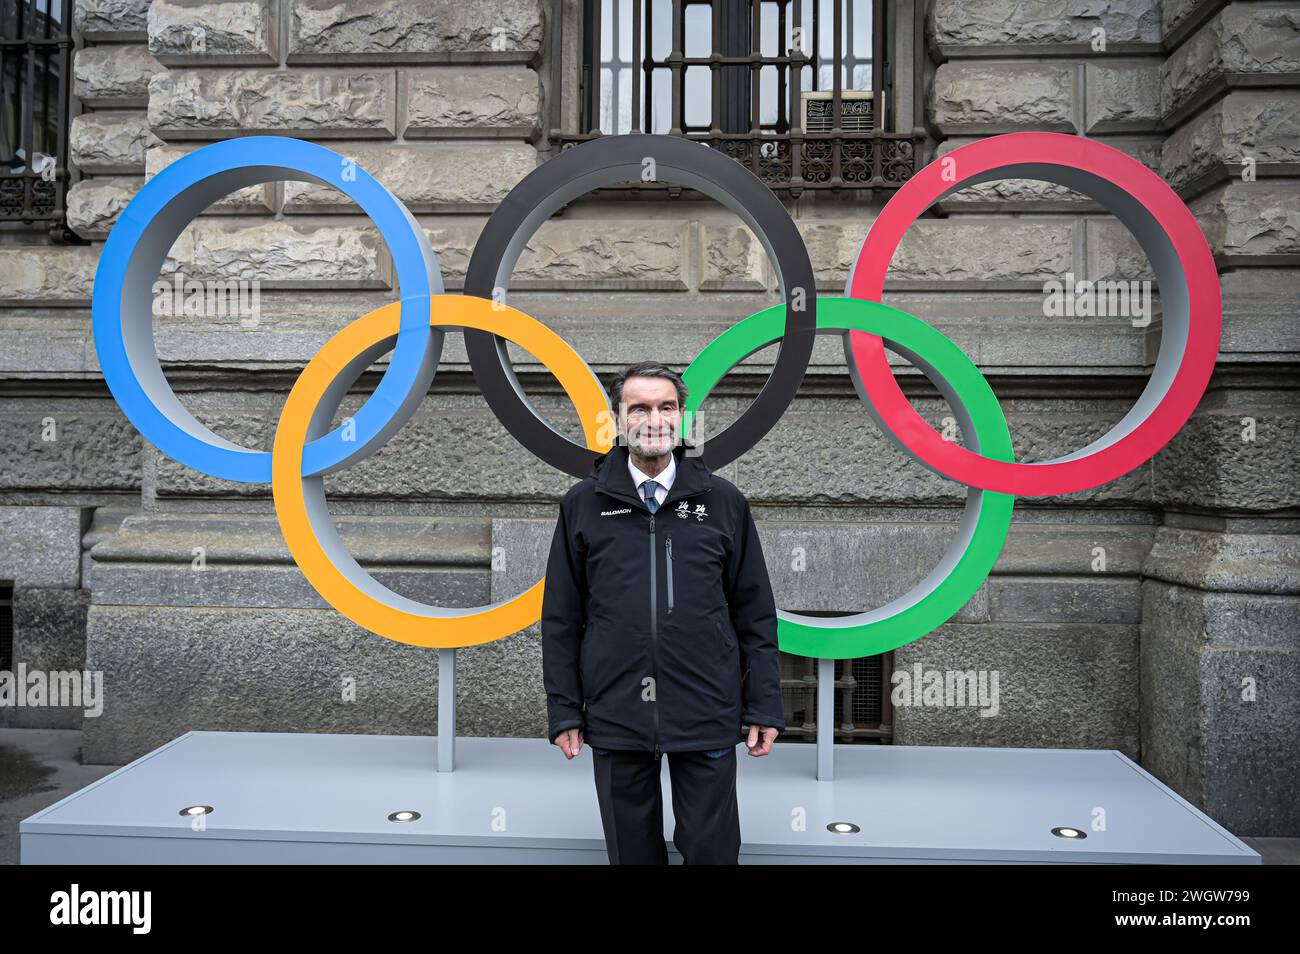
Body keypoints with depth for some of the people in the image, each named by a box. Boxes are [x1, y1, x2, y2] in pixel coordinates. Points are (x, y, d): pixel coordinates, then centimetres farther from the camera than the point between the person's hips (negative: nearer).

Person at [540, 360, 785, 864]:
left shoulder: (723, 501, 2)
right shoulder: (582, 504, 2)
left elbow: (755, 614, 4)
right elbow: (561, 619, 5)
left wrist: (764, 708, 2)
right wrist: (564, 711, 2)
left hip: (707, 719, 0)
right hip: (614, 719, 1)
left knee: (713, 851, 9)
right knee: (631, 852, 14)